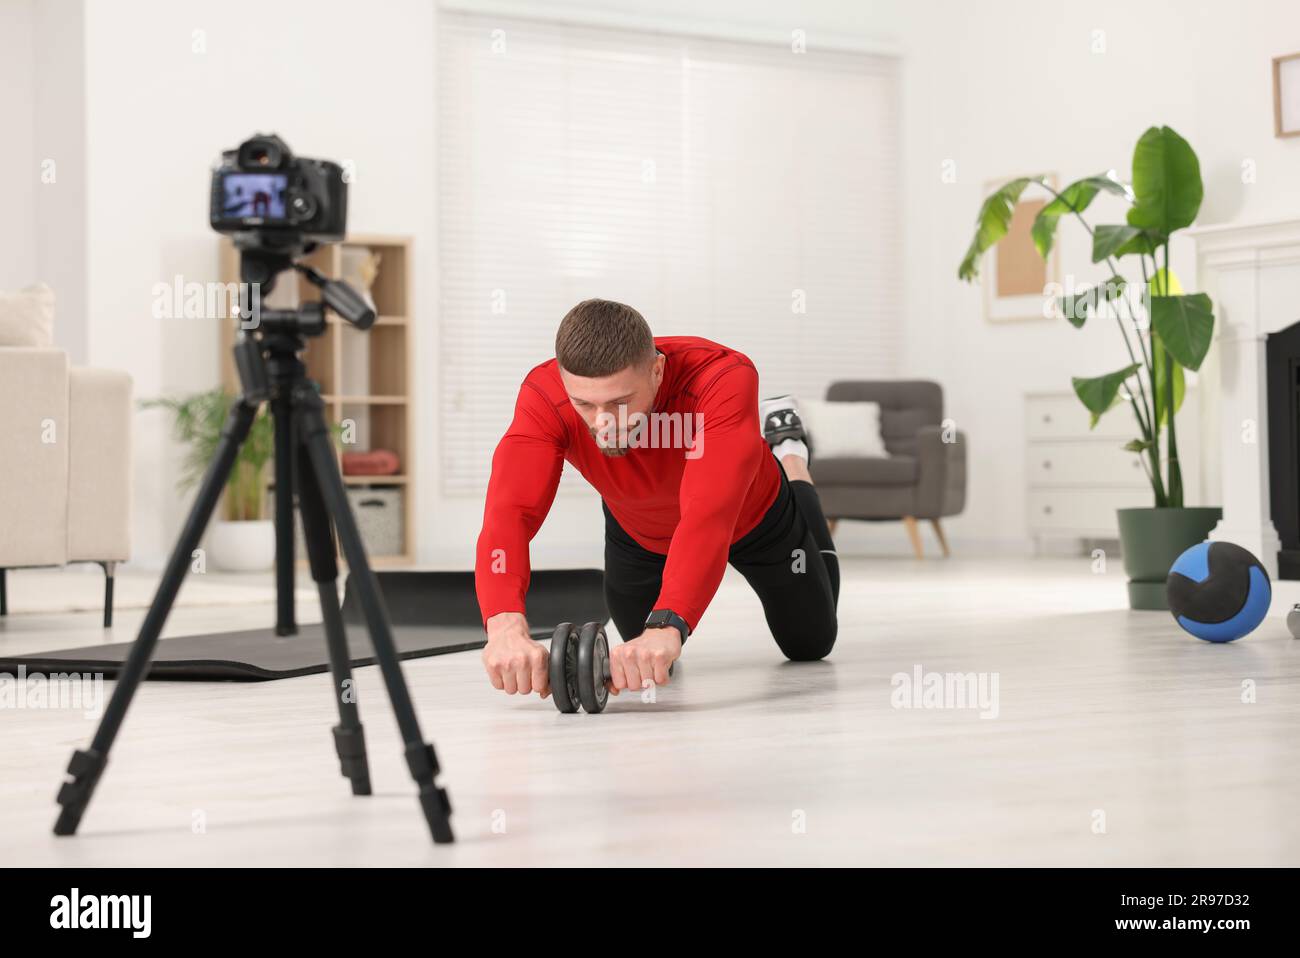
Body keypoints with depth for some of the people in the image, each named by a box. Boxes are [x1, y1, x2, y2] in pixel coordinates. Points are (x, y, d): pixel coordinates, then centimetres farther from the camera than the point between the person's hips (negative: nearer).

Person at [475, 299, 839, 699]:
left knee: (811, 643, 21)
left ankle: (788, 454, 38)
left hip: (754, 517, -2)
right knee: (644, 656, 22)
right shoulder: (544, 398, -38)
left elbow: (710, 516, -58)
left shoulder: (724, 377, -45)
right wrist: (506, 624, -70)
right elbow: (510, 511, -51)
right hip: (638, 531, 2)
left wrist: (666, 627, -73)